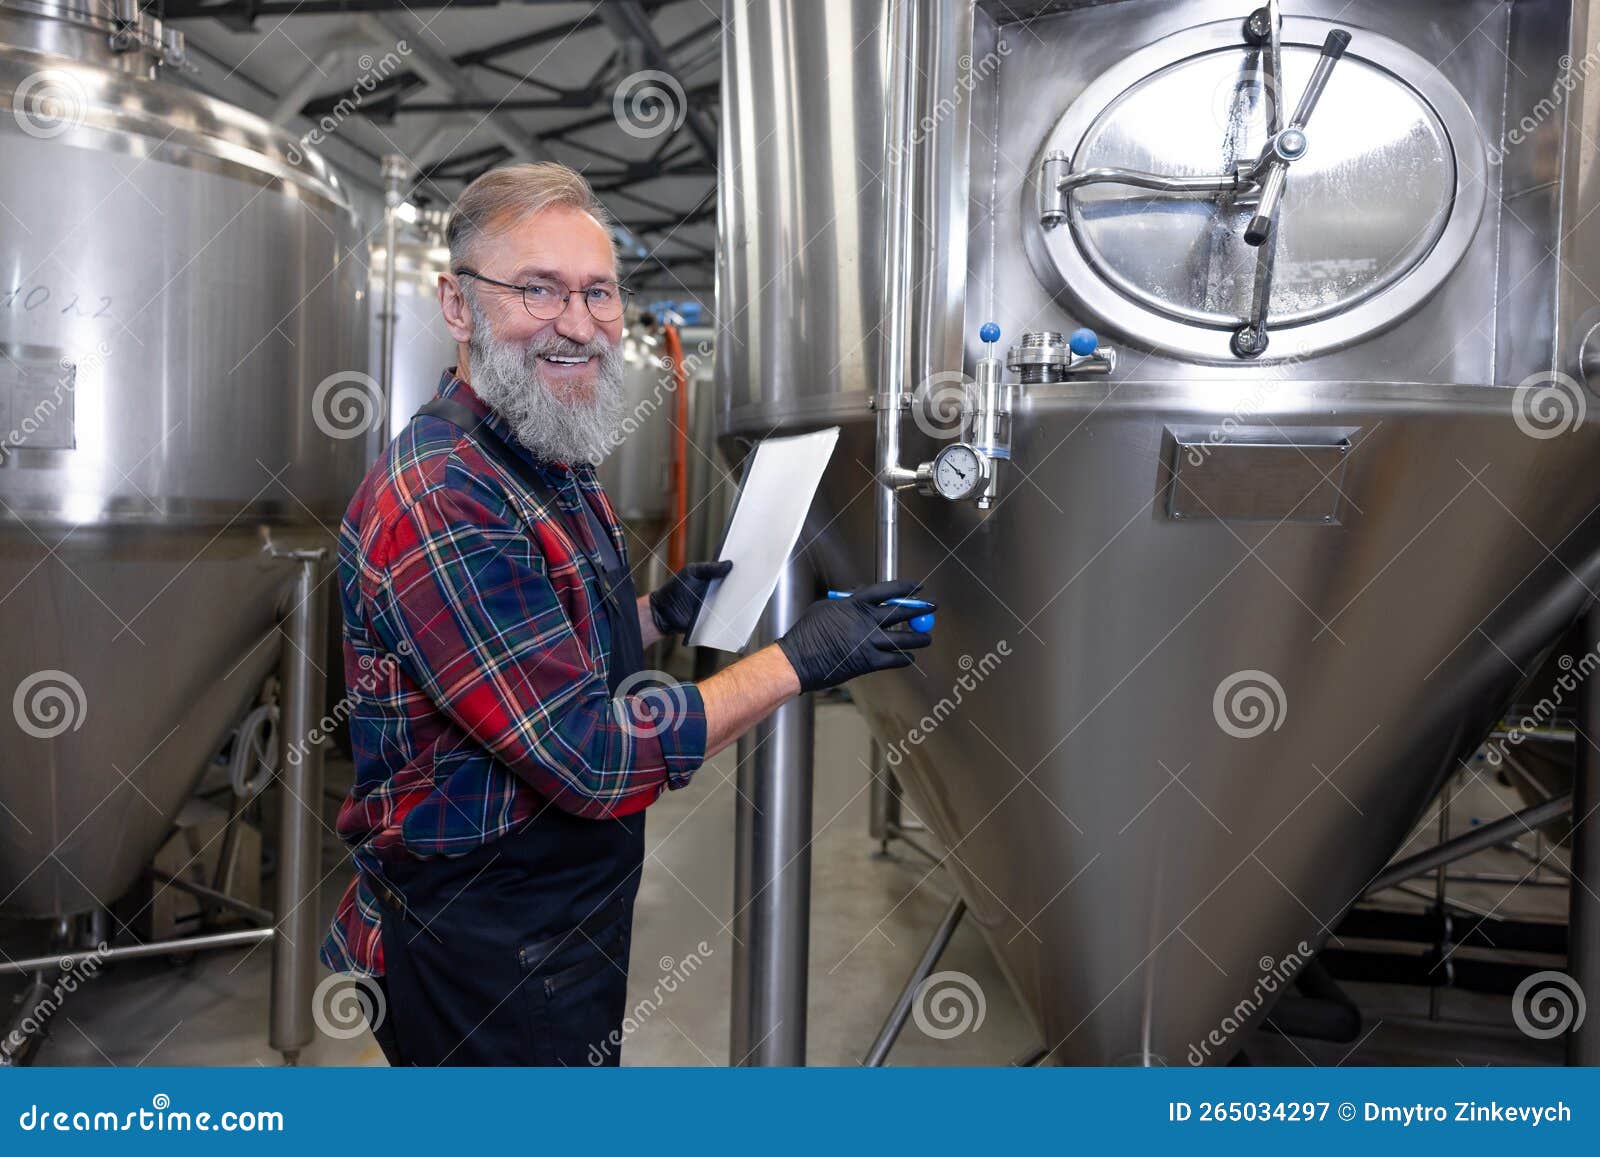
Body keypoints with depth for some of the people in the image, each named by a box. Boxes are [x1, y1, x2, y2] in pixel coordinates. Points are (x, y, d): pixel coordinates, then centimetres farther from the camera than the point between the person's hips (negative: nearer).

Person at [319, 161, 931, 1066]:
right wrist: (799, 660, -23)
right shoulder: (442, 499, -27)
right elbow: (592, 757, -28)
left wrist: (656, 616, 3)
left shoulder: (557, 466, 6)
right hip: (488, 968, -9)